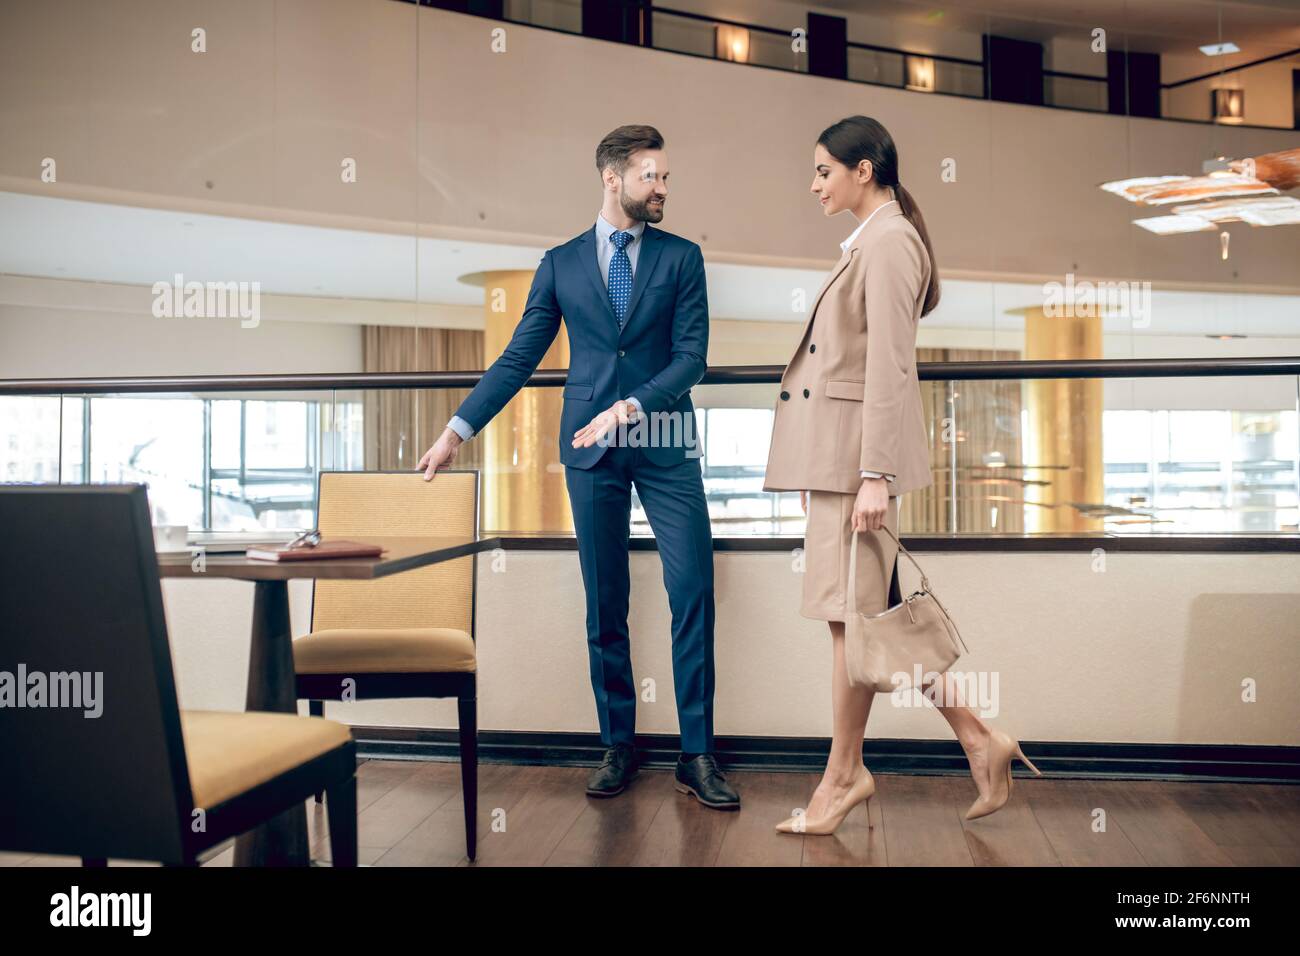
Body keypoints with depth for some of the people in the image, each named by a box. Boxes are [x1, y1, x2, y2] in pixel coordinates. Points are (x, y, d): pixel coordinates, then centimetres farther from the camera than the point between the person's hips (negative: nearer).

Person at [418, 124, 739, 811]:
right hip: (590, 447, 1)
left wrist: (631, 407, -17)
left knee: (693, 593, -5)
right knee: (604, 606, 7)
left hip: (665, 444, -1)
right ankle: (618, 747, 19)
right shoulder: (561, 263, 8)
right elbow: (518, 359, 8)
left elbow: (691, 356, -3)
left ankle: (697, 756, 4)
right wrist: (457, 431, 2)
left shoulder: (681, 258, 5)